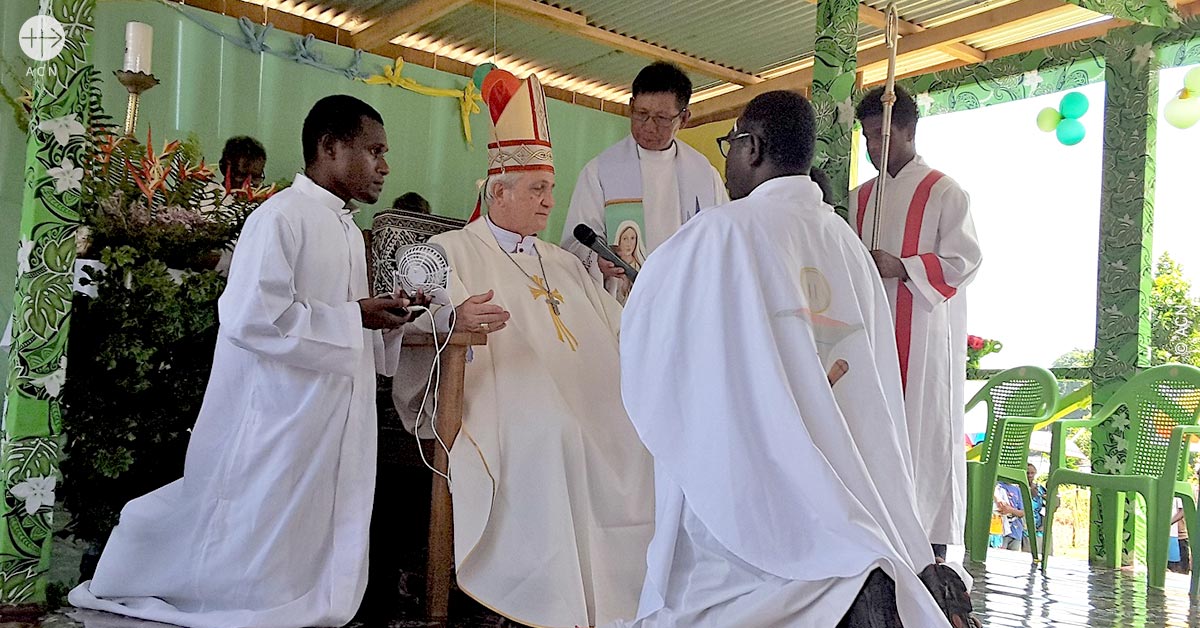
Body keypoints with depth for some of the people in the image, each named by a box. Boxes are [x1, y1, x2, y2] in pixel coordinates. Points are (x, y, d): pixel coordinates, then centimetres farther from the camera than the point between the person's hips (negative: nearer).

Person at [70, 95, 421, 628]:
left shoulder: (347, 230, 13)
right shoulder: (281, 217, -15)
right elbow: (254, 318, -25)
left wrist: (381, 318, 1)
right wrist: (353, 318, -18)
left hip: (332, 424, 8)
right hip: (278, 423, -8)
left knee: (311, 547, 15)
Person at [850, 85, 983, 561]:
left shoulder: (943, 192, -2)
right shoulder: (862, 197, 17)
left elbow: (964, 259, -9)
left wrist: (901, 267, -20)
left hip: (925, 333, -5)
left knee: (927, 431, -5)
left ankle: (934, 540, 1)